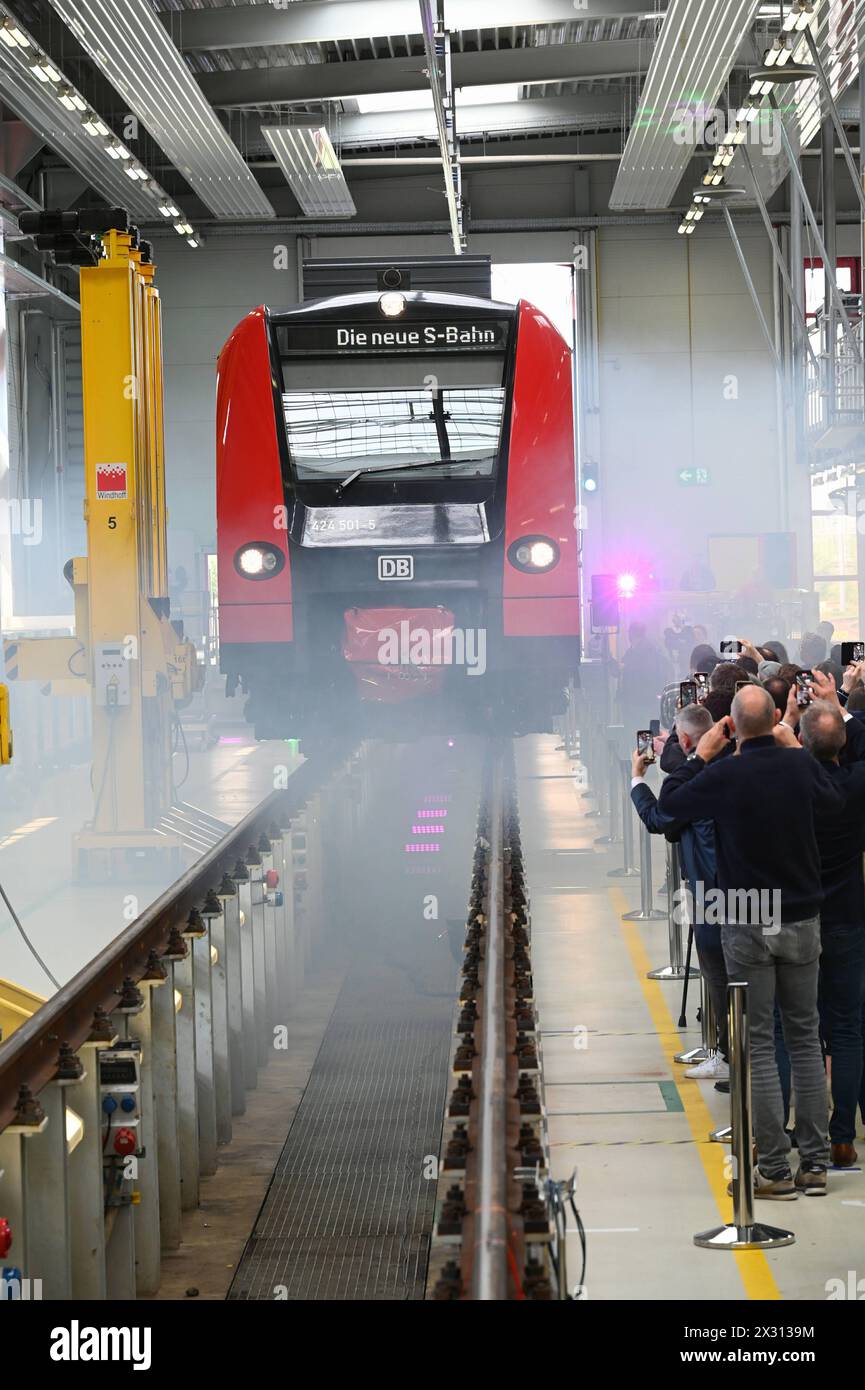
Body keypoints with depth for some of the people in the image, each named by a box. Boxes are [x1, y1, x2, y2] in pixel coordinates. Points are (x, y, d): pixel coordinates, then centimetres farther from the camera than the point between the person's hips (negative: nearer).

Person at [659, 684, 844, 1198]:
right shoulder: (801, 765, -4)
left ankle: (775, 1170, 1)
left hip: (747, 926, -3)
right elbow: (834, 803, 17)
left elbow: (670, 800, 2)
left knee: (758, 1044, 2)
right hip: (802, 920, 3)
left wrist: (702, 753, 9)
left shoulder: (725, 775, -15)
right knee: (806, 1036, 12)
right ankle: (816, 1163, 12)